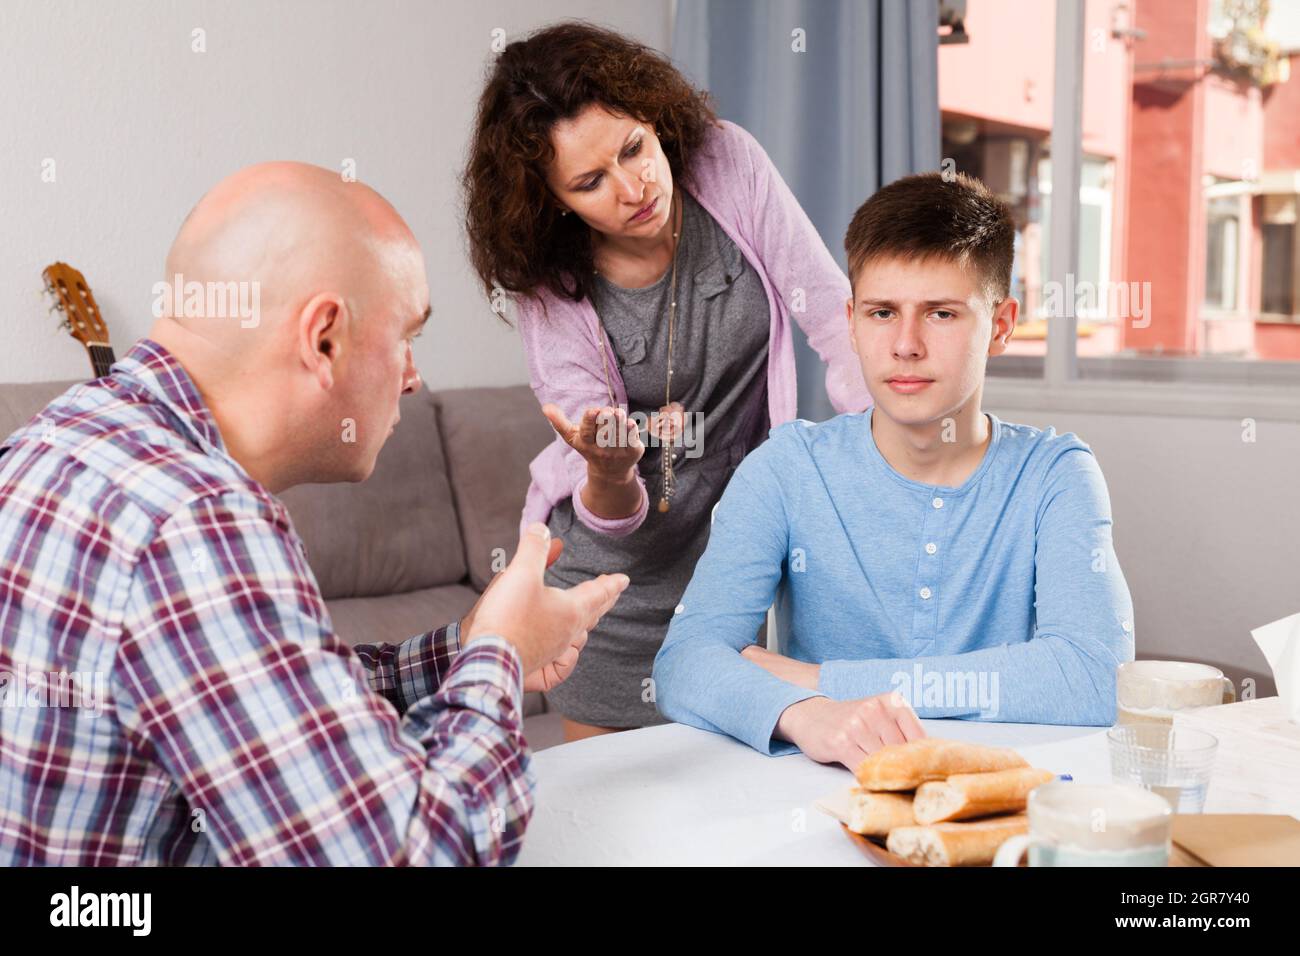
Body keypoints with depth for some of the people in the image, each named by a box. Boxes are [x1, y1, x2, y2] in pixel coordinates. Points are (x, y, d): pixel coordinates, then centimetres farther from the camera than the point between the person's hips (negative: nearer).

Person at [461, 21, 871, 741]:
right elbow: (609, 518, -16)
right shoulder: (549, 289, -15)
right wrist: (608, 472, -40)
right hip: (619, 563, -1)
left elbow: (839, 322, -13)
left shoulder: (729, 164, -13)